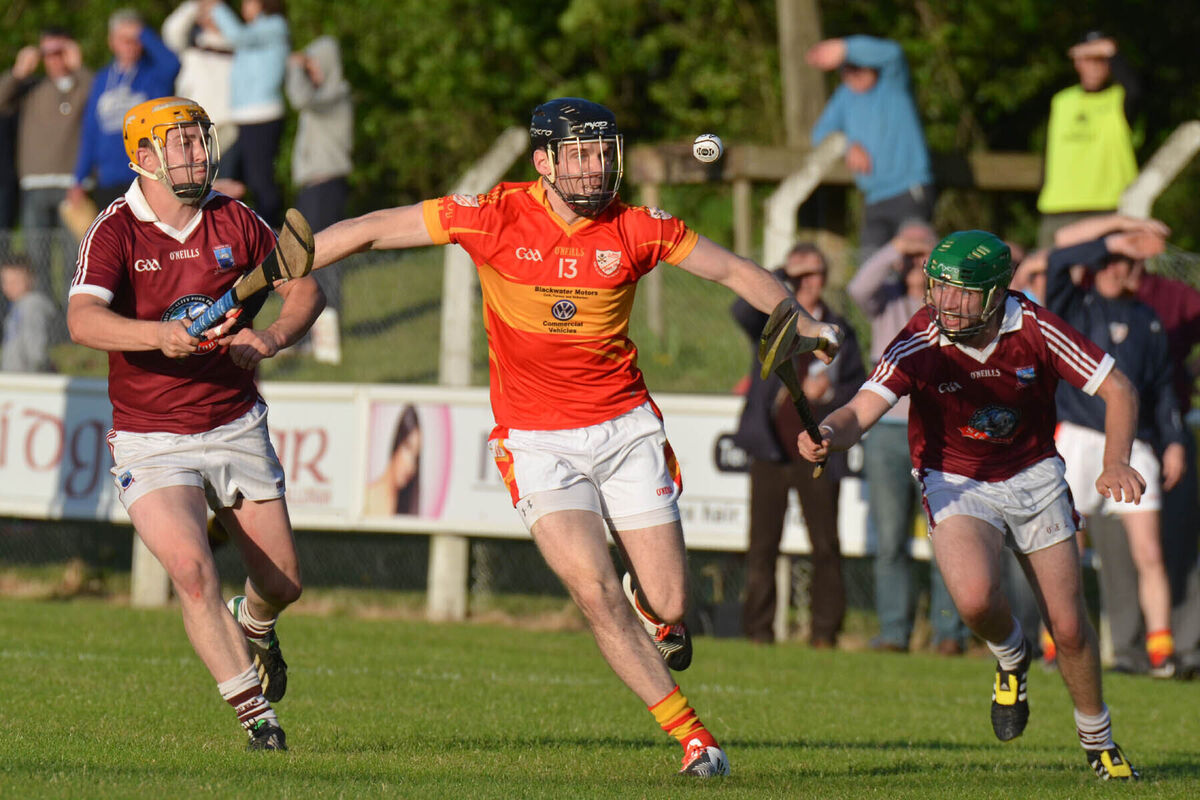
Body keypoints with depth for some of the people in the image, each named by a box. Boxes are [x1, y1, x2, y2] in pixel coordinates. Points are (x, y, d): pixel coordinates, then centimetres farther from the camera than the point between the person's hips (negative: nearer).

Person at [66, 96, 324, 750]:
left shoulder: (235, 223, 2)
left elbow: (304, 288, 9)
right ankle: (255, 714, -12)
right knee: (192, 571, -22)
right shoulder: (114, 233, -12)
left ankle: (253, 627, 46)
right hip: (152, 443, -4)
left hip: (237, 427, 4)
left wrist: (272, 337, -13)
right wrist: (161, 335, -44)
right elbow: (83, 321, -27)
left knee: (283, 580, 8)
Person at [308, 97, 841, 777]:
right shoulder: (495, 217, -9)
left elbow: (734, 270, 9)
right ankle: (691, 733, -7)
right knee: (596, 590, -19)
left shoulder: (637, 229, -4)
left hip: (625, 428, 2)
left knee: (668, 606, -4)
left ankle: (650, 604, 35)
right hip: (538, 441, -2)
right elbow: (372, 231, -3)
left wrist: (804, 325, -3)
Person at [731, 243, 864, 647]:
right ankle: (758, 625, 7)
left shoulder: (840, 331, 10)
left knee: (825, 544, -2)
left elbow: (858, 386, 12)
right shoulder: (771, 321, 6)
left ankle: (825, 628, 4)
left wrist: (829, 394, -8)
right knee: (763, 542, 0)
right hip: (771, 450, 0)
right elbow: (743, 311, -16)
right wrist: (783, 279, -22)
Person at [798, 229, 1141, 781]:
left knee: (1069, 628, 1)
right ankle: (1010, 656, 8)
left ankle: (1098, 741, 28)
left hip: (1033, 478, 1)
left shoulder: (1035, 331, -19)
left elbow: (1117, 390, -12)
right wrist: (827, 436, -52)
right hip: (956, 483, -1)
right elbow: (859, 413, -29)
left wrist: (1116, 463, -28)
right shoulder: (918, 346, -22)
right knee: (975, 598, -29)